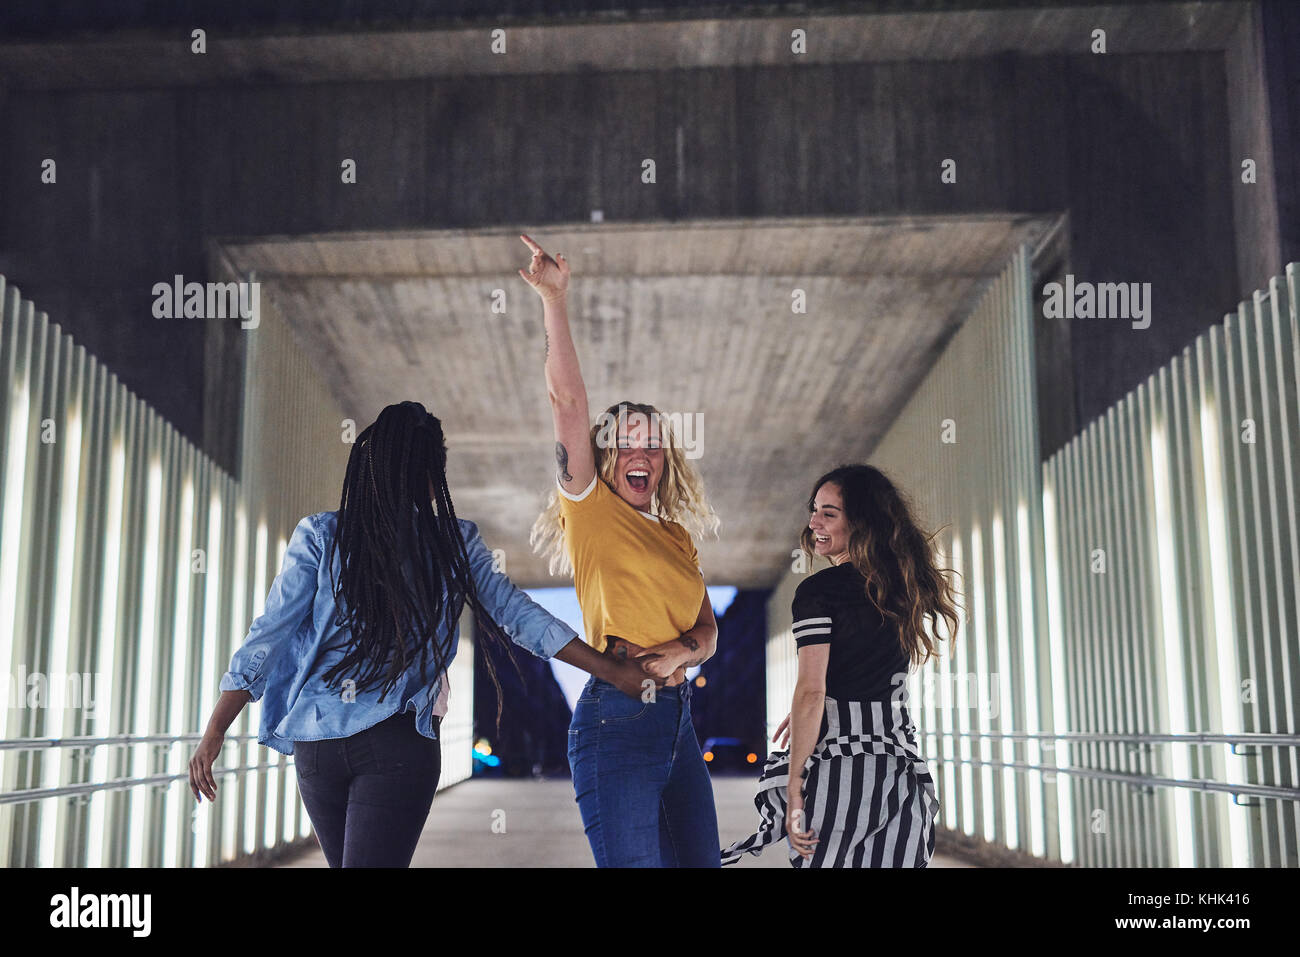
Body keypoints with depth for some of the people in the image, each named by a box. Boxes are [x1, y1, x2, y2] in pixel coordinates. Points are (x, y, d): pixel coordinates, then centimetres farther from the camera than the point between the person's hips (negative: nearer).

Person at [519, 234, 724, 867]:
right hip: (617, 715, -7)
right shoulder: (592, 511, 0)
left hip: (677, 714, 7)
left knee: (700, 859, 9)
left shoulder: (678, 537, 18)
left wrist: (683, 652, -7)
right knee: (632, 861, -6)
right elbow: (567, 401, -11)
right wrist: (554, 300, -17)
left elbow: (708, 628, 16)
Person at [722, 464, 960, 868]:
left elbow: (811, 693, -16)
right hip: (902, 766, 6)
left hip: (840, 767, -6)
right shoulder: (903, 587, 10)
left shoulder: (819, 590, -11)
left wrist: (794, 785, -12)